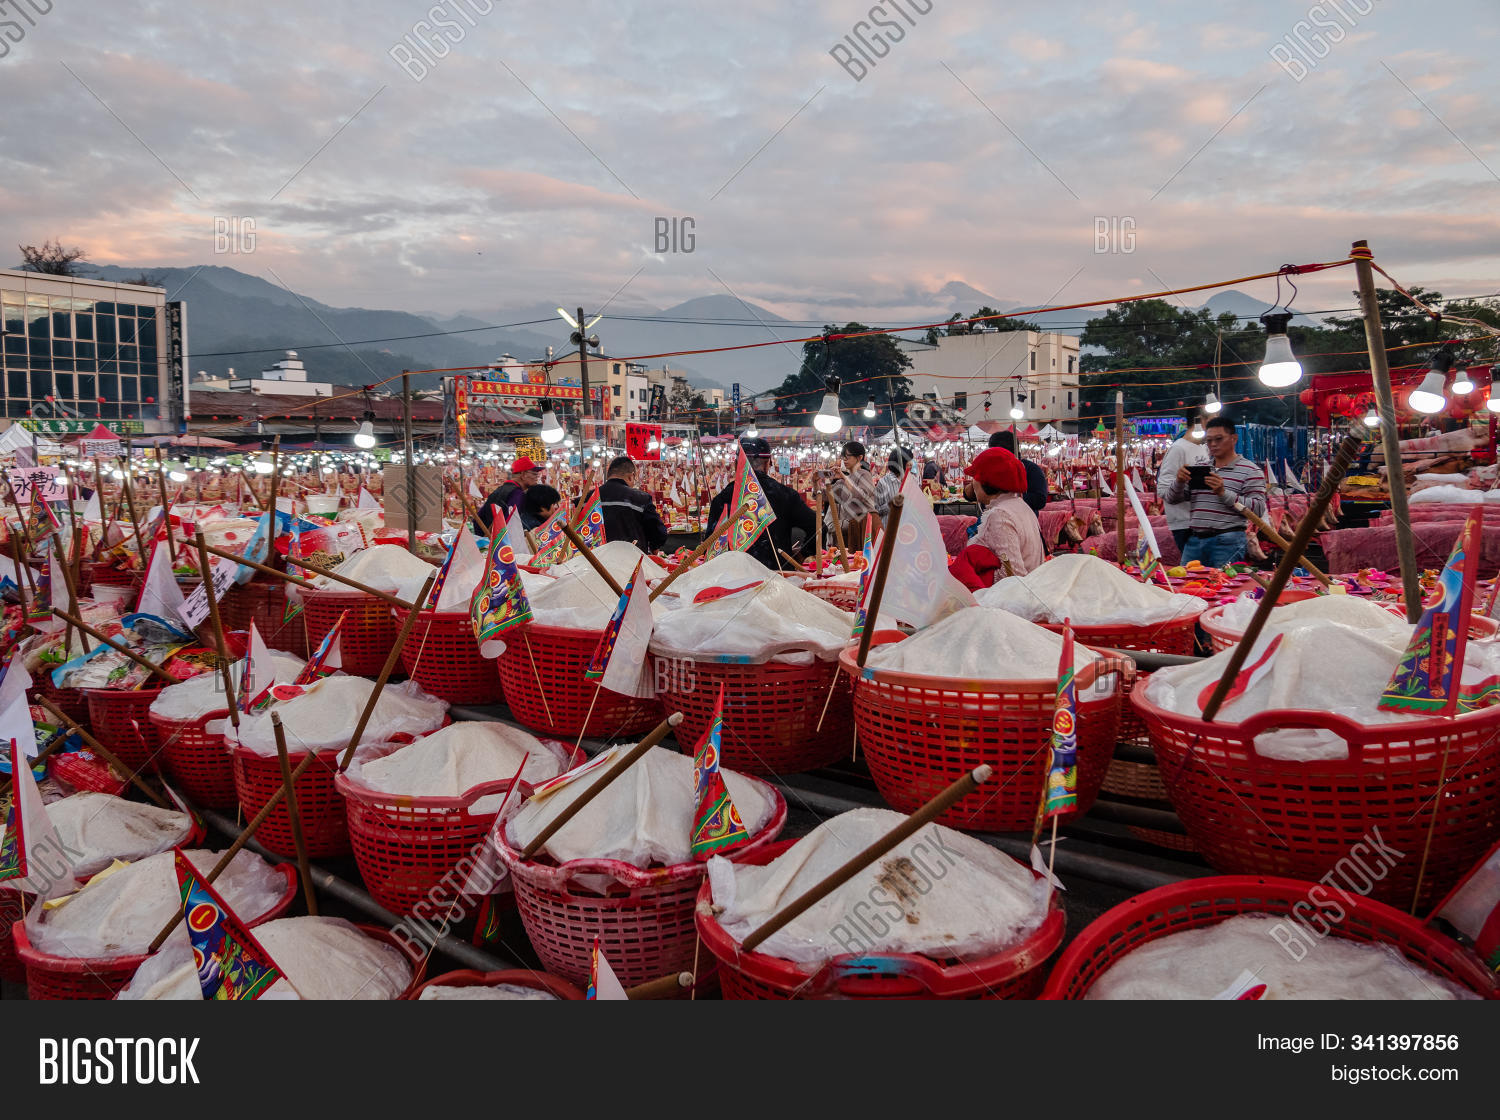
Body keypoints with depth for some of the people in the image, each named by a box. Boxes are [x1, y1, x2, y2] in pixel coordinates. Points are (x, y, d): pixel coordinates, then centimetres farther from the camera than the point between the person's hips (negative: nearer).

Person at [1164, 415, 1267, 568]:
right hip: (1194, 539, 5)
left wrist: (1223, 493, -17)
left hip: (1227, 542, -5)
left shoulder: (1250, 471, 3)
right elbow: (1172, 499, 16)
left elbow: (1258, 509, -9)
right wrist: (1179, 481, -5)